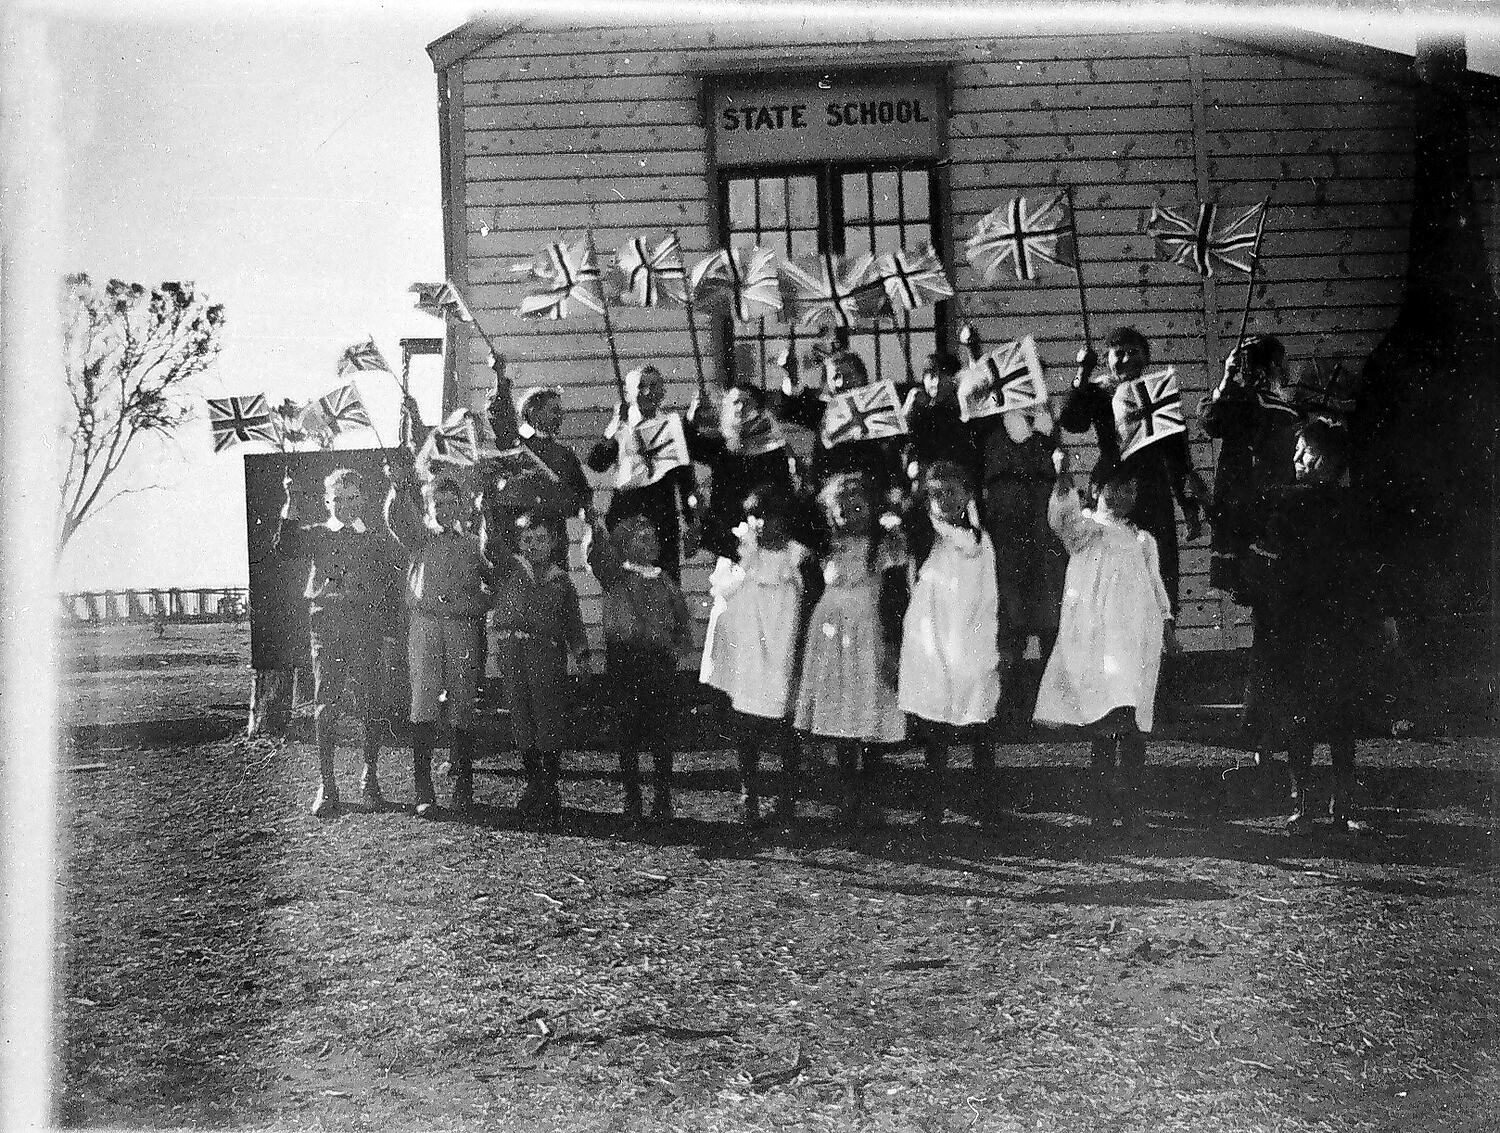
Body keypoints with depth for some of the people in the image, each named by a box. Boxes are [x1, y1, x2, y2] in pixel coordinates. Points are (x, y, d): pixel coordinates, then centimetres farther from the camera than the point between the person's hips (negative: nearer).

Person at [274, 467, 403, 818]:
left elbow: (392, 587, 14)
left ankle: (370, 781, 14)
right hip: (326, 631, 0)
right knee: (325, 707, -1)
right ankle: (326, 786, 5)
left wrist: (382, 616, -1)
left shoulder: (378, 541, 13)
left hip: (367, 633, 0)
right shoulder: (315, 535, 12)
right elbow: (282, 549, -5)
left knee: (370, 707, 1)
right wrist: (290, 506, -9)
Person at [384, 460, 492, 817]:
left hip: (464, 627, 1)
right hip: (425, 623, -1)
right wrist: (400, 488, -27)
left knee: (462, 708, 1)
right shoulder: (420, 536, 11)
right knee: (423, 707, -9)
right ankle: (423, 792, -9)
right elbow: (395, 518, -9)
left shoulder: (473, 544, 16)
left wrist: (472, 602, 4)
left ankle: (463, 787, 11)